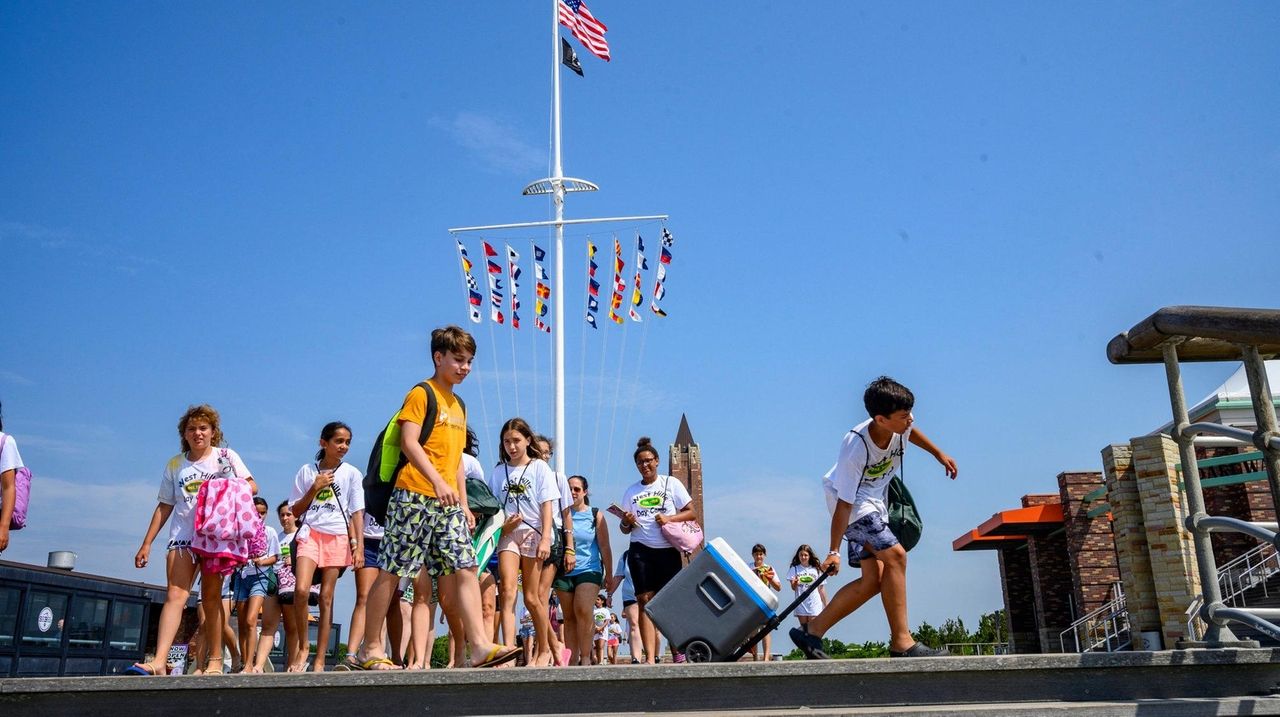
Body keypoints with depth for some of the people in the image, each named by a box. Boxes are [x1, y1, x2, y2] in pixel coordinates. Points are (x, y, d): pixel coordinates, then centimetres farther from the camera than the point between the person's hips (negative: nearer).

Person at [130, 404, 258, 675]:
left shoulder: (226, 456, 7)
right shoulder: (175, 464, 13)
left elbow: (251, 486, -1)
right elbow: (164, 506, 15)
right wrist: (147, 544, 10)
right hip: (182, 535, 2)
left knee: (211, 597, -1)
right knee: (175, 594, -13)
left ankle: (215, 660, 4)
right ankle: (159, 661, -24)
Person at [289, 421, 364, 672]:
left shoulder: (352, 474, 6)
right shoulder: (307, 471, 8)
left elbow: (357, 513, 4)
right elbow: (296, 511, 9)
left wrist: (359, 546, -6)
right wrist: (315, 488, -5)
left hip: (338, 538, 0)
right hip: (310, 534, 0)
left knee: (326, 597, -2)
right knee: (301, 589, -20)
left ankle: (319, 661, 1)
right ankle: (304, 646, -1)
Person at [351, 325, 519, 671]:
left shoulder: (459, 405, 22)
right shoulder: (422, 393, -2)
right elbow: (408, 442, -14)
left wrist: (464, 503, 18)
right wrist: (437, 481, -24)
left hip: (447, 503, 8)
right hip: (414, 496, -7)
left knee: (465, 569, -4)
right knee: (391, 570, -1)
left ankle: (480, 645, -8)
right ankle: (370, 648, 8)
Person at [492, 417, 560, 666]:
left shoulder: (539, 467, 4)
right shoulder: (499, 471, 12)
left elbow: (547, 506, -2)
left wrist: (545, 538, -11)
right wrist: (501, 526, -5)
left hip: (532, 533, -2)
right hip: (508, 533, 2)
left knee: (532, 597, 2)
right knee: (507, 590, -17)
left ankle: (544, 649, 21)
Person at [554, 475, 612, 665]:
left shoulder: (596, 515, 3)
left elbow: (604, 546, 5)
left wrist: (609, 573, 5)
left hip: (589, 569, -2)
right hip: (564, 571, 2)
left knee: (582, 610, -19)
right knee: (569, 616, 5)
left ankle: (586, 657, -11)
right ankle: (572, 660, 10)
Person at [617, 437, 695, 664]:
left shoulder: (671, 483, 9)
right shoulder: (631, 491, 14)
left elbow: (690, 512, 5)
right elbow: (625, 529, 17)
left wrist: (669, 518, -12)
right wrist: (627, 523, -6)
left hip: (668, 550, -1)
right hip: (641, 551, 1)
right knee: (645, 600, -8)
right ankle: (650, 657, -12)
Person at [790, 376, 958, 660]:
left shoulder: (900, 425, -17)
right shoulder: (856, 449, -35)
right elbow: (844, 503, -30)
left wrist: (939, 454, 22)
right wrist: (834, 551, -25)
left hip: (875, 499, 8)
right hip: (851, 501, -8)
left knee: (874, 580, 0)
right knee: (895, 555, -24)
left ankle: (812, 633, 4)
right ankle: (902, 643, -18)